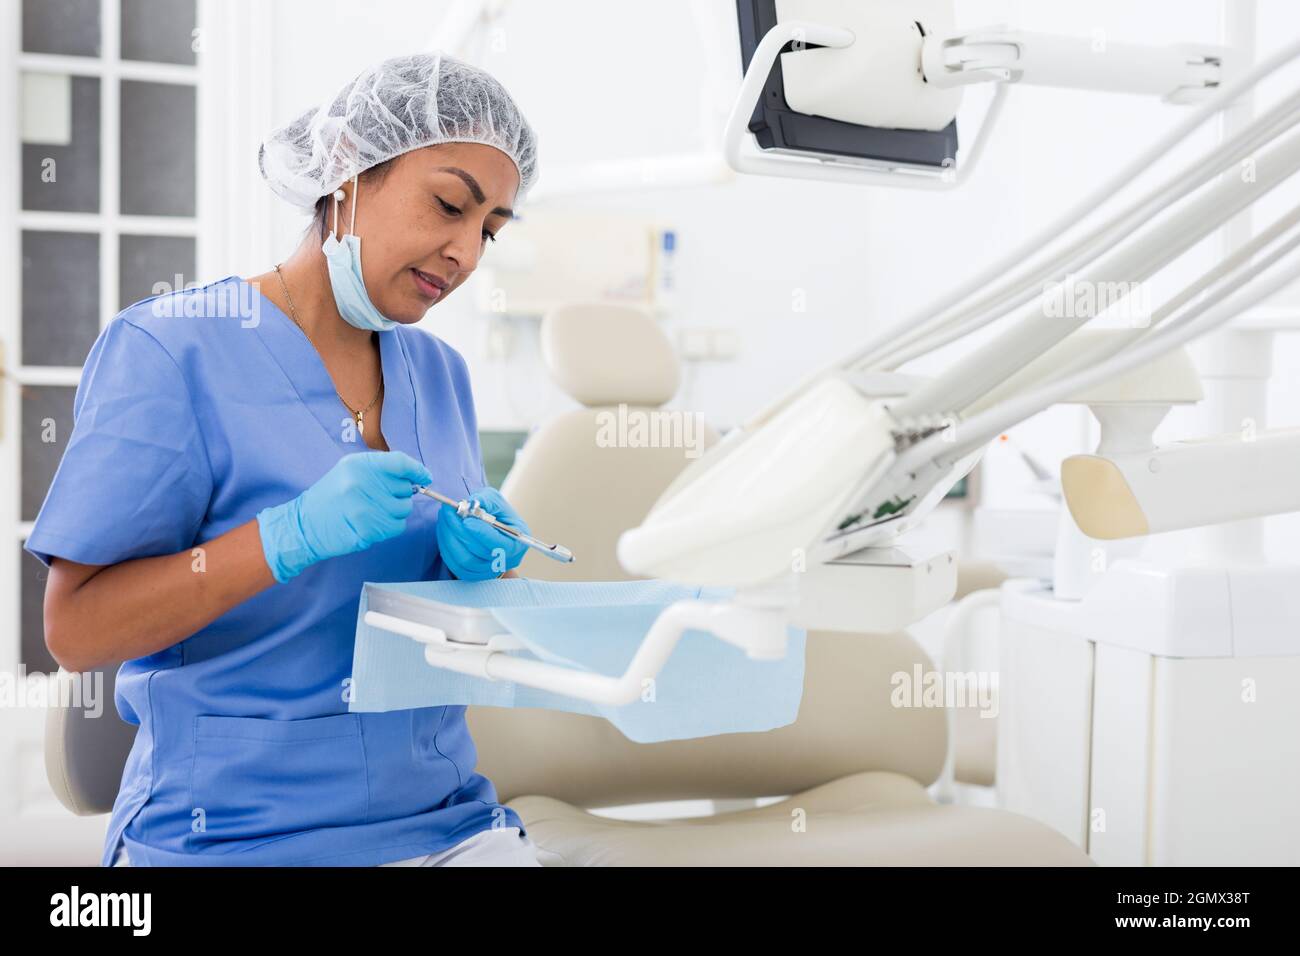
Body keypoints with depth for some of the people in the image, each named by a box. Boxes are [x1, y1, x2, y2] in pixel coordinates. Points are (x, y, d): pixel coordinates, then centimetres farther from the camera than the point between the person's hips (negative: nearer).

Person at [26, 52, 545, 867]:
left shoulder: (439, 373, 10)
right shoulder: (170, 350, -8)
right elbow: (76, 631, -12)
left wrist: (485, 561, -6)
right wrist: (294, 535, -24)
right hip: (233, 835, -5)